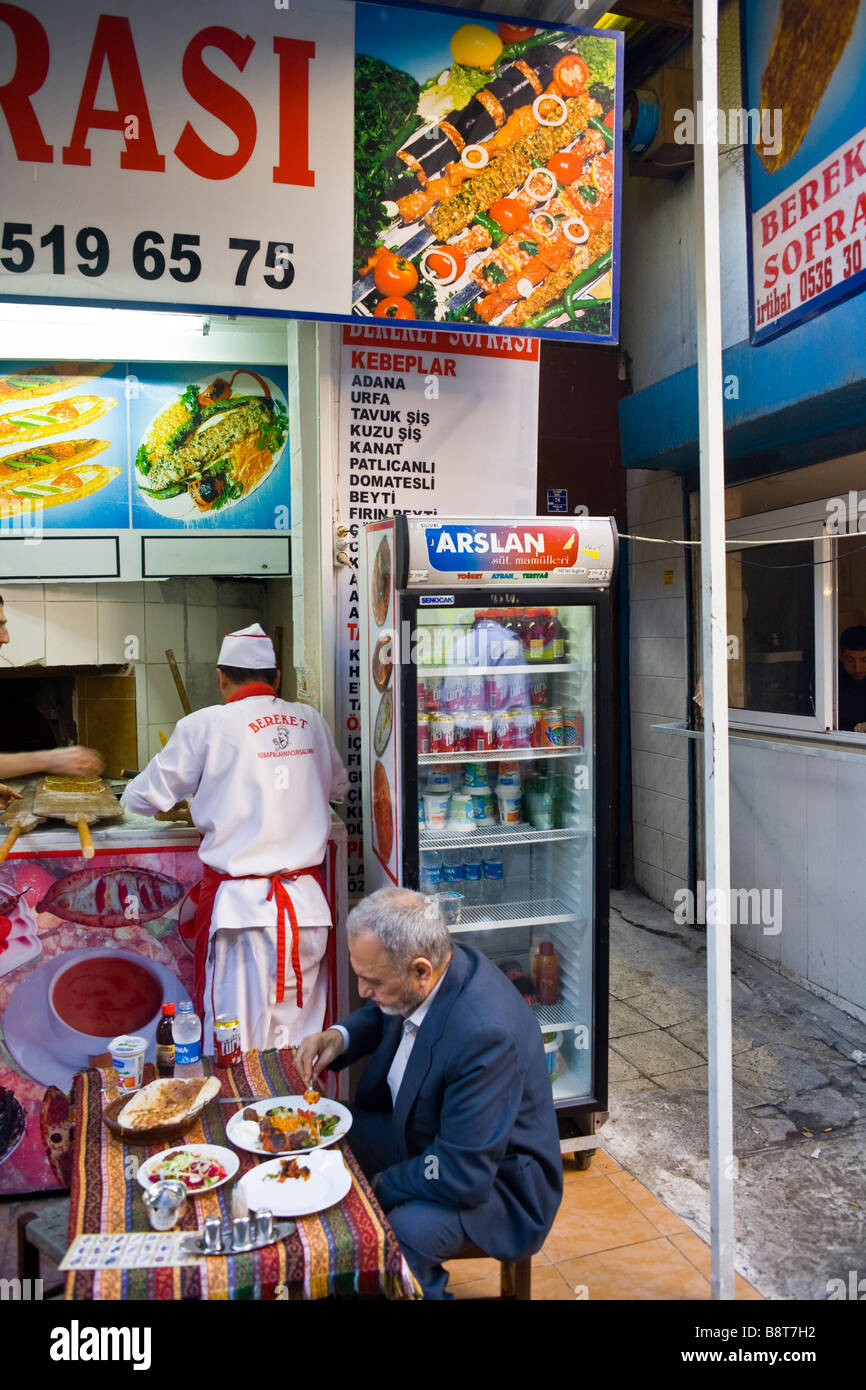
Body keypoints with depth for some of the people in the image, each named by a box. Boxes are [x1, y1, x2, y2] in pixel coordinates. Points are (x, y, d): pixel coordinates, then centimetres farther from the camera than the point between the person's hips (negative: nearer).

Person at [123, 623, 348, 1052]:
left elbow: (144, 799, 5)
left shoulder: (205, 725, -4)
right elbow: (338, 785, 24)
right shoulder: (310, 721, 7)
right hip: (307, 901, 4)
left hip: (242, 904, -4)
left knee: (235, 1049, 6)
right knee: (299, 1046, 12)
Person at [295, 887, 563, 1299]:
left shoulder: (484, 1032, -38)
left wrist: (380, 1185, -17)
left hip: (492, 1181, -8)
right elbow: (381, 1015, 13)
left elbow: (464, 1174, -31)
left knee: (402, 1231, -34)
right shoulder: (428, 977, -13)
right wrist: (340, 1037, -8)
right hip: (422, 1134, 9)